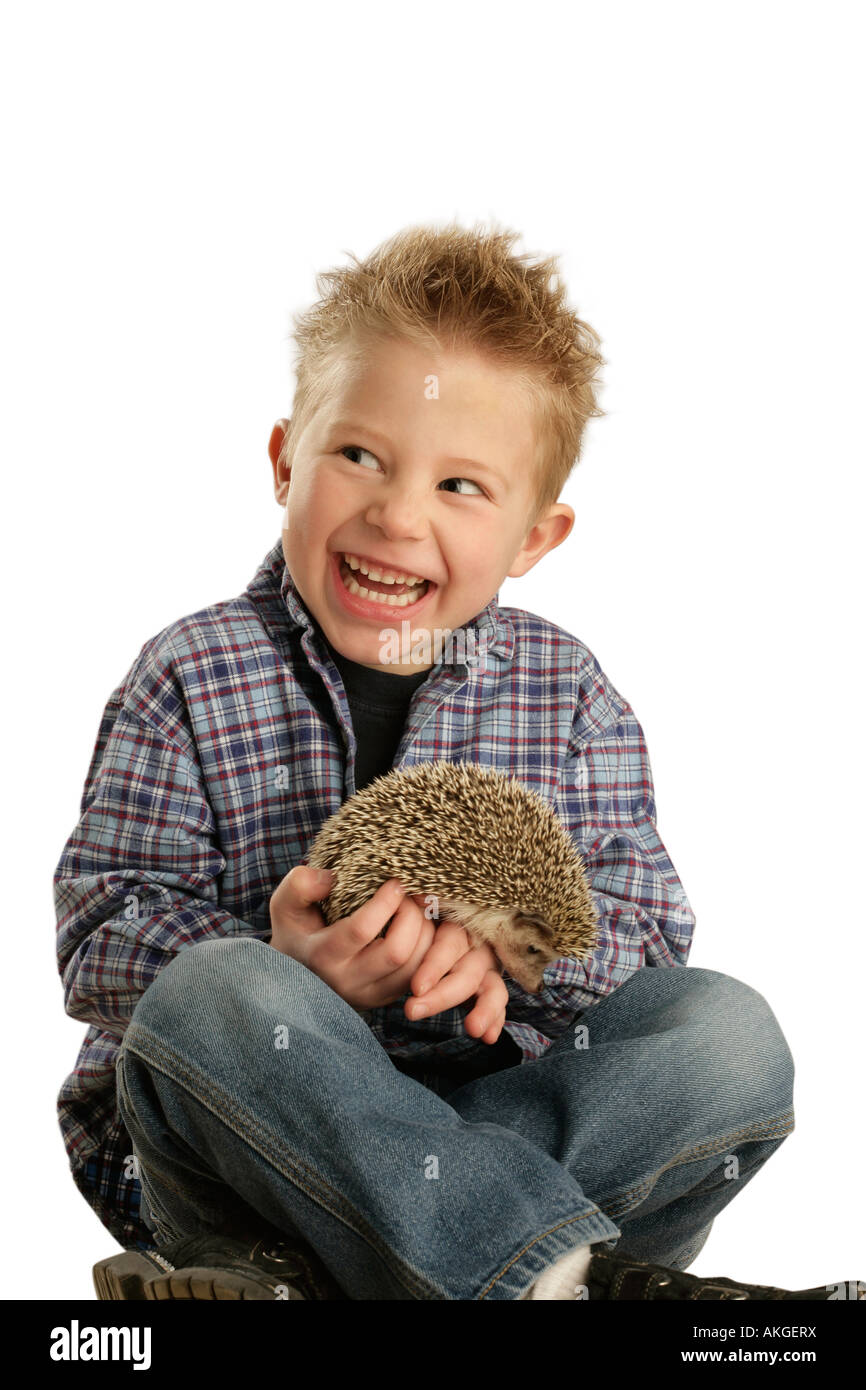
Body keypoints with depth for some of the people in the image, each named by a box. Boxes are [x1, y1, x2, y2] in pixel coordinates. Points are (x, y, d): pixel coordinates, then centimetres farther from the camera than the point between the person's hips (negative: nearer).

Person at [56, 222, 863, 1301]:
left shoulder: (567, 693, 6)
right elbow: (100, 932, -7)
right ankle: (574, 1279, -36)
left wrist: (497, 942, -24)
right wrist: (285, 966, -28)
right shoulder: (193, 676, -1)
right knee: (208, 997, -34)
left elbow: (645, 935, -1)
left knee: (729, 1032, -21)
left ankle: (292, 1270, -31)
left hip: (490, 1116, 3)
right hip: (239, 1125, -2)